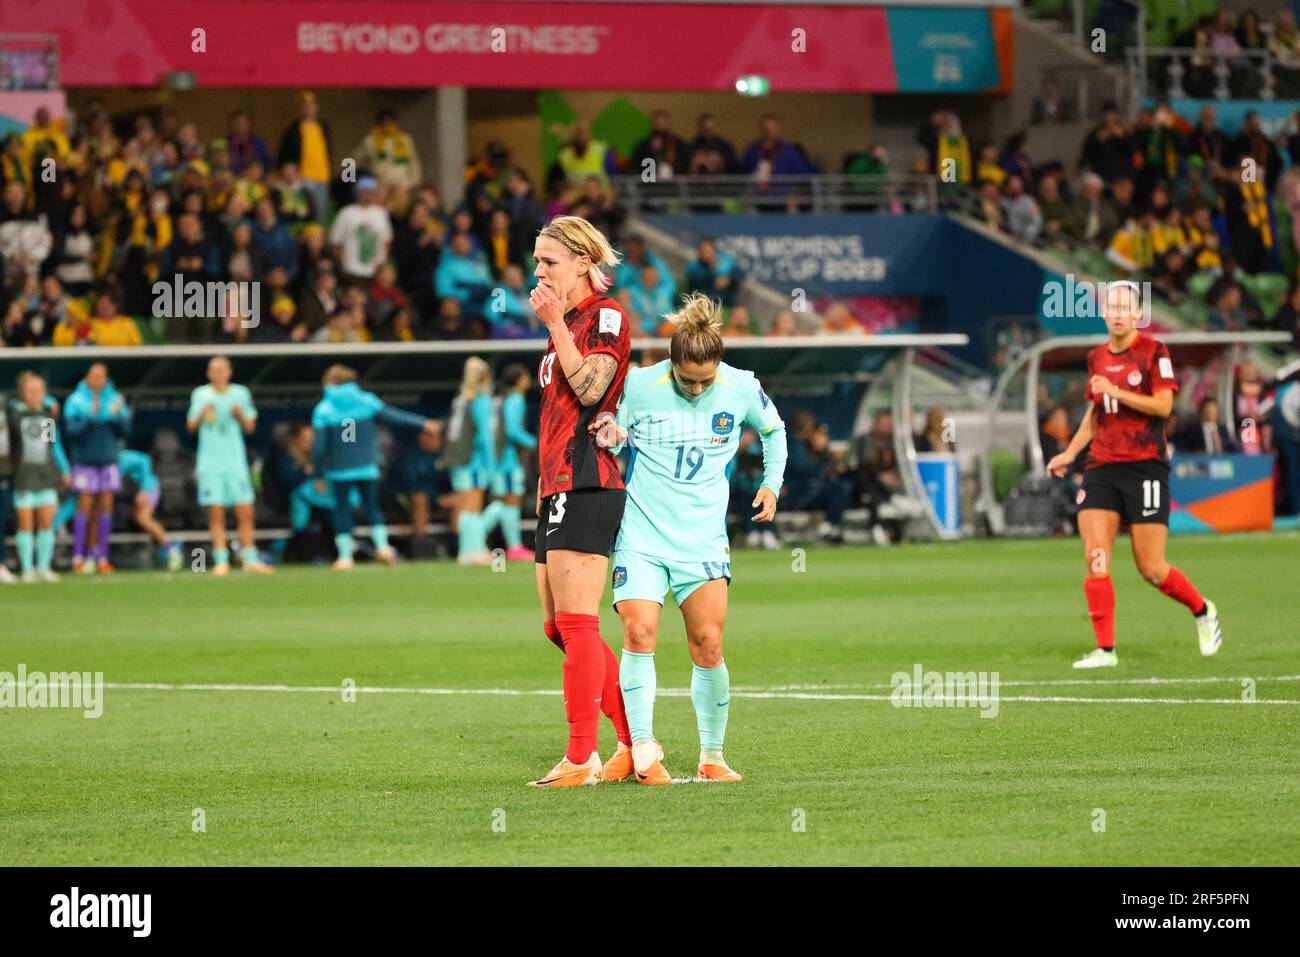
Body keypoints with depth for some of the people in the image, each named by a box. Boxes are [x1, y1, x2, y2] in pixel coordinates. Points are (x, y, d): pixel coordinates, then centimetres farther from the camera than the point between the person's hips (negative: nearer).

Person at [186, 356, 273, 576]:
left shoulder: (240, 394, 7)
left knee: (245, 512, -2)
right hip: (210, 463, -1)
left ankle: (250, 560, 5)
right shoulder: (201, 395, 5)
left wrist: (240, 415, -9)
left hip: (235, 461, 1)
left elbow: (250, 427, 11)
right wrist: (202, 414, -13)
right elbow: (191, 425, 6)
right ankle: (221, 561, 0)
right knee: (216, 514, -4)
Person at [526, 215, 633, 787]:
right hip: (557, 486, 10)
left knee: (575, 622, -11)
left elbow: (589, 387, -19)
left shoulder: (605, 315, -5)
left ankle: (582, 758, -11)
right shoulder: (566, 319, 21)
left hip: (588, 485, -10)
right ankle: (636, 740, 14)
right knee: (559, 627, 9)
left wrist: (555, 324, -15)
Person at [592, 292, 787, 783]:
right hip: (641, 534, -1)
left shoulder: (741, 388, 0)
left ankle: (712, 756, 9)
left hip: (703, 537, 1)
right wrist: (609, 438, -18)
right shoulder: (639, 386, -5)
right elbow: (610, 440, 5)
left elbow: (773, 429, 20)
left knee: (708, 647, -4)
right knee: (639, 636, -14)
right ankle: (641, 751, -9)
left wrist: (772, 483, 9)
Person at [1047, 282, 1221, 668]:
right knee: (1095, 558, -10)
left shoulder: (1154, 351, -4)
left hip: (1145, 467, -5)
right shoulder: (1097, 357, 13)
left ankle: (1203, 611, 25)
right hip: (1102, 469, 5)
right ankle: (1105, 649, -6)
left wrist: (1116, 391, -20)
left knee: (1151, 568, -3)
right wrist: (1069, 453, 19)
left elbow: (1163, 405, -13)